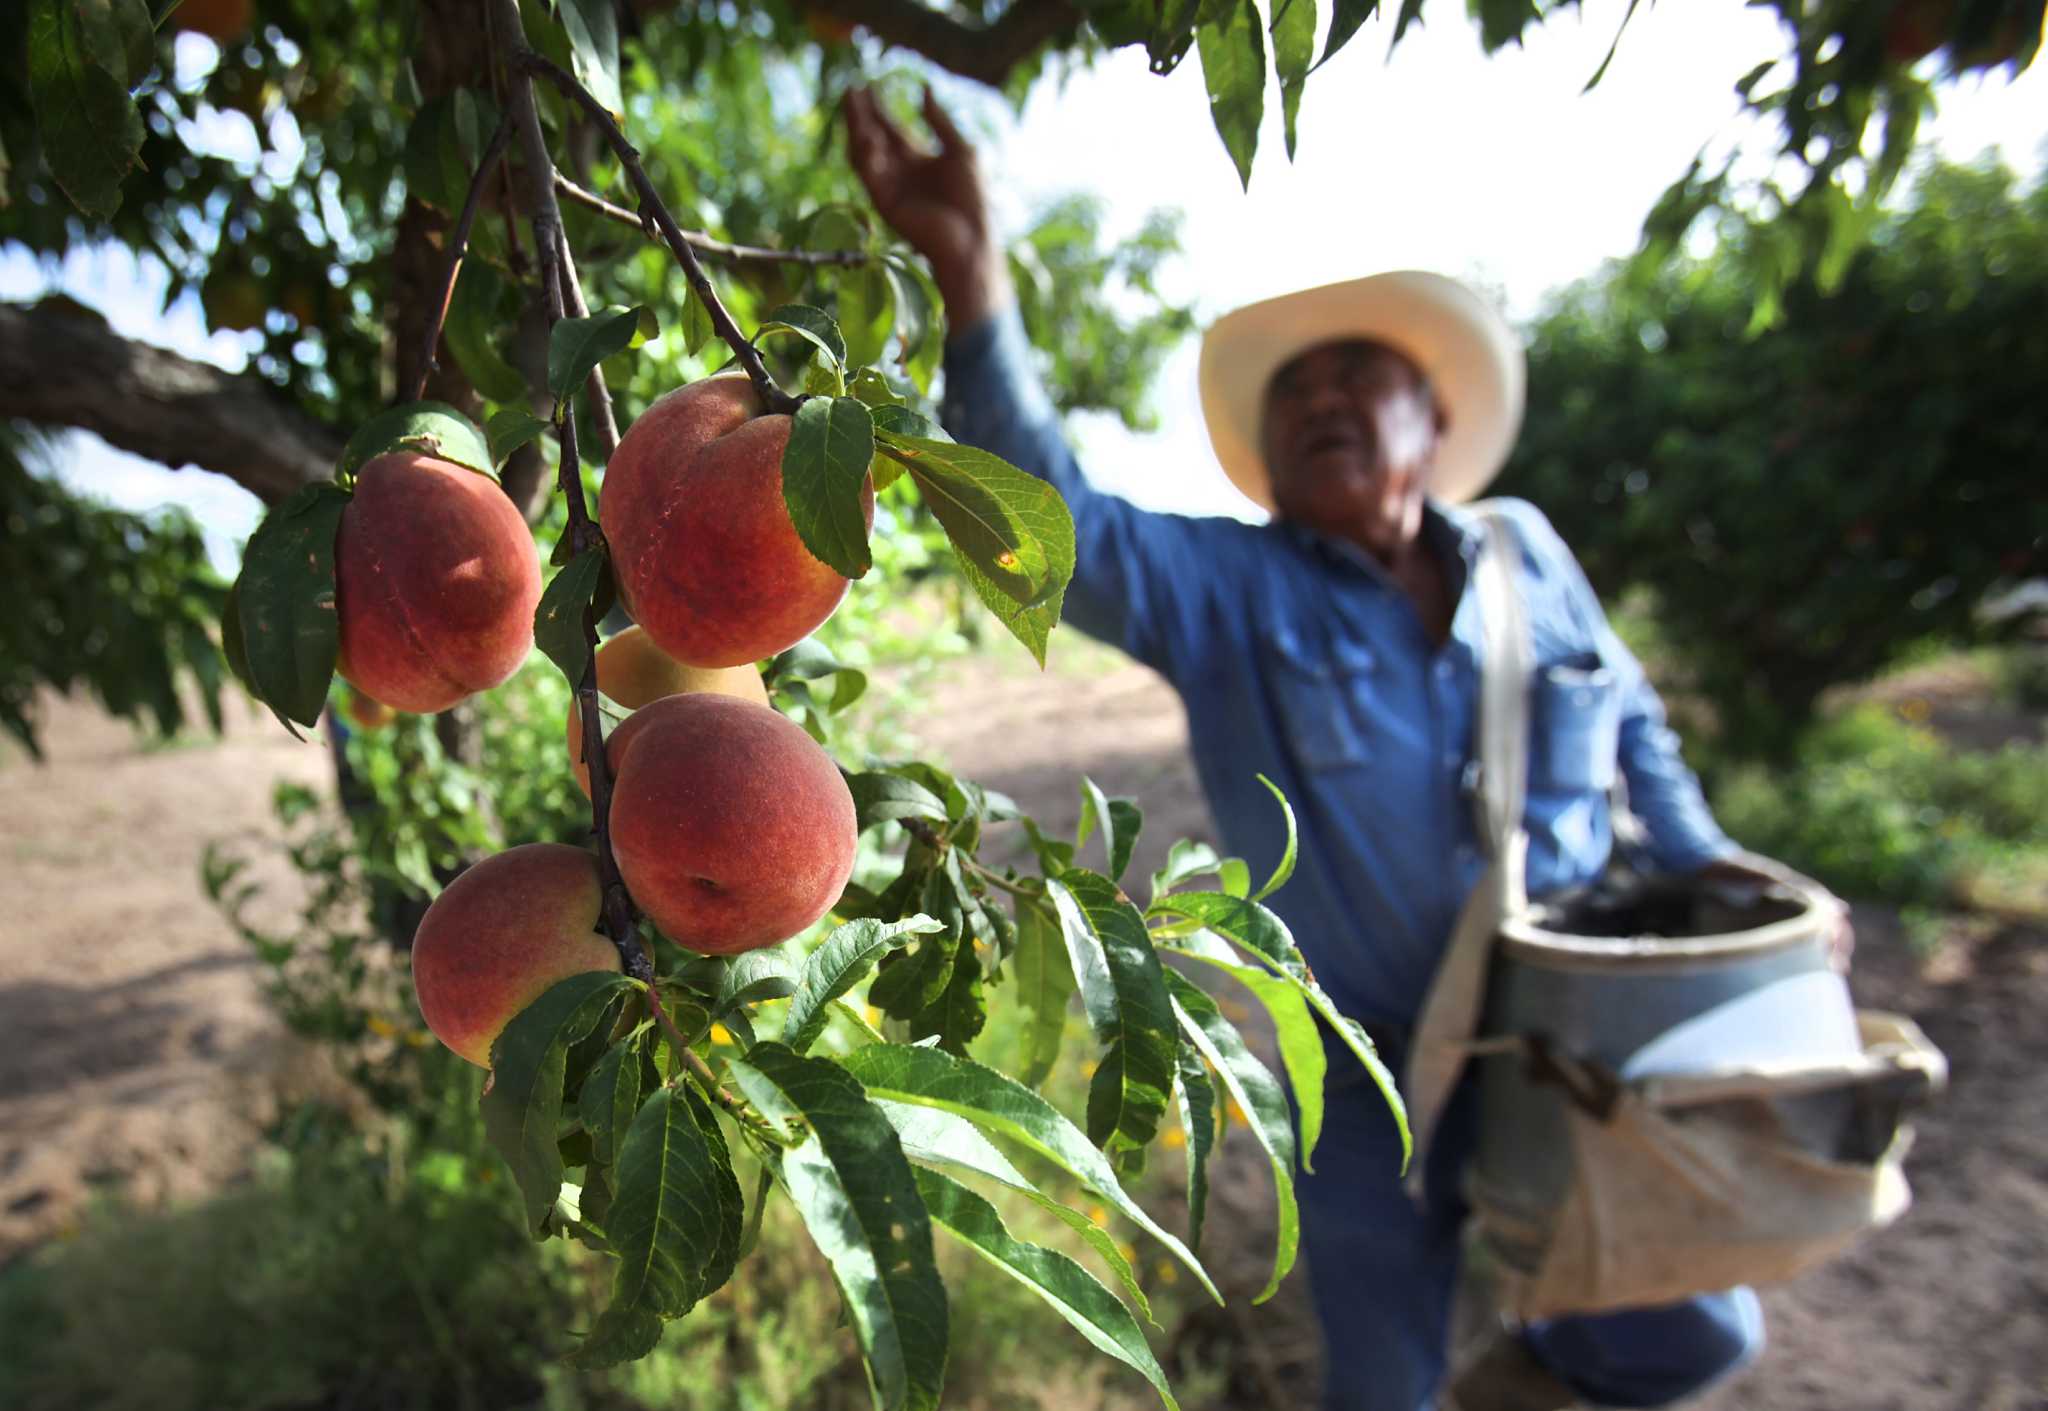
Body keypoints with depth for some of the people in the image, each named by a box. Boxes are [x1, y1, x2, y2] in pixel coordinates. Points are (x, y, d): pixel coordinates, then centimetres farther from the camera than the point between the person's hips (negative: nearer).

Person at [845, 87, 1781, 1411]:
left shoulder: (1527, 555, -1)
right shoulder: (1223, 591, -13)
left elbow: (1628, 717, 14)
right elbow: (1052, 515, -30)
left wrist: (1704, 858, 1)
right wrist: (972, 272, -40)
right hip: (1377, 1078, -2)